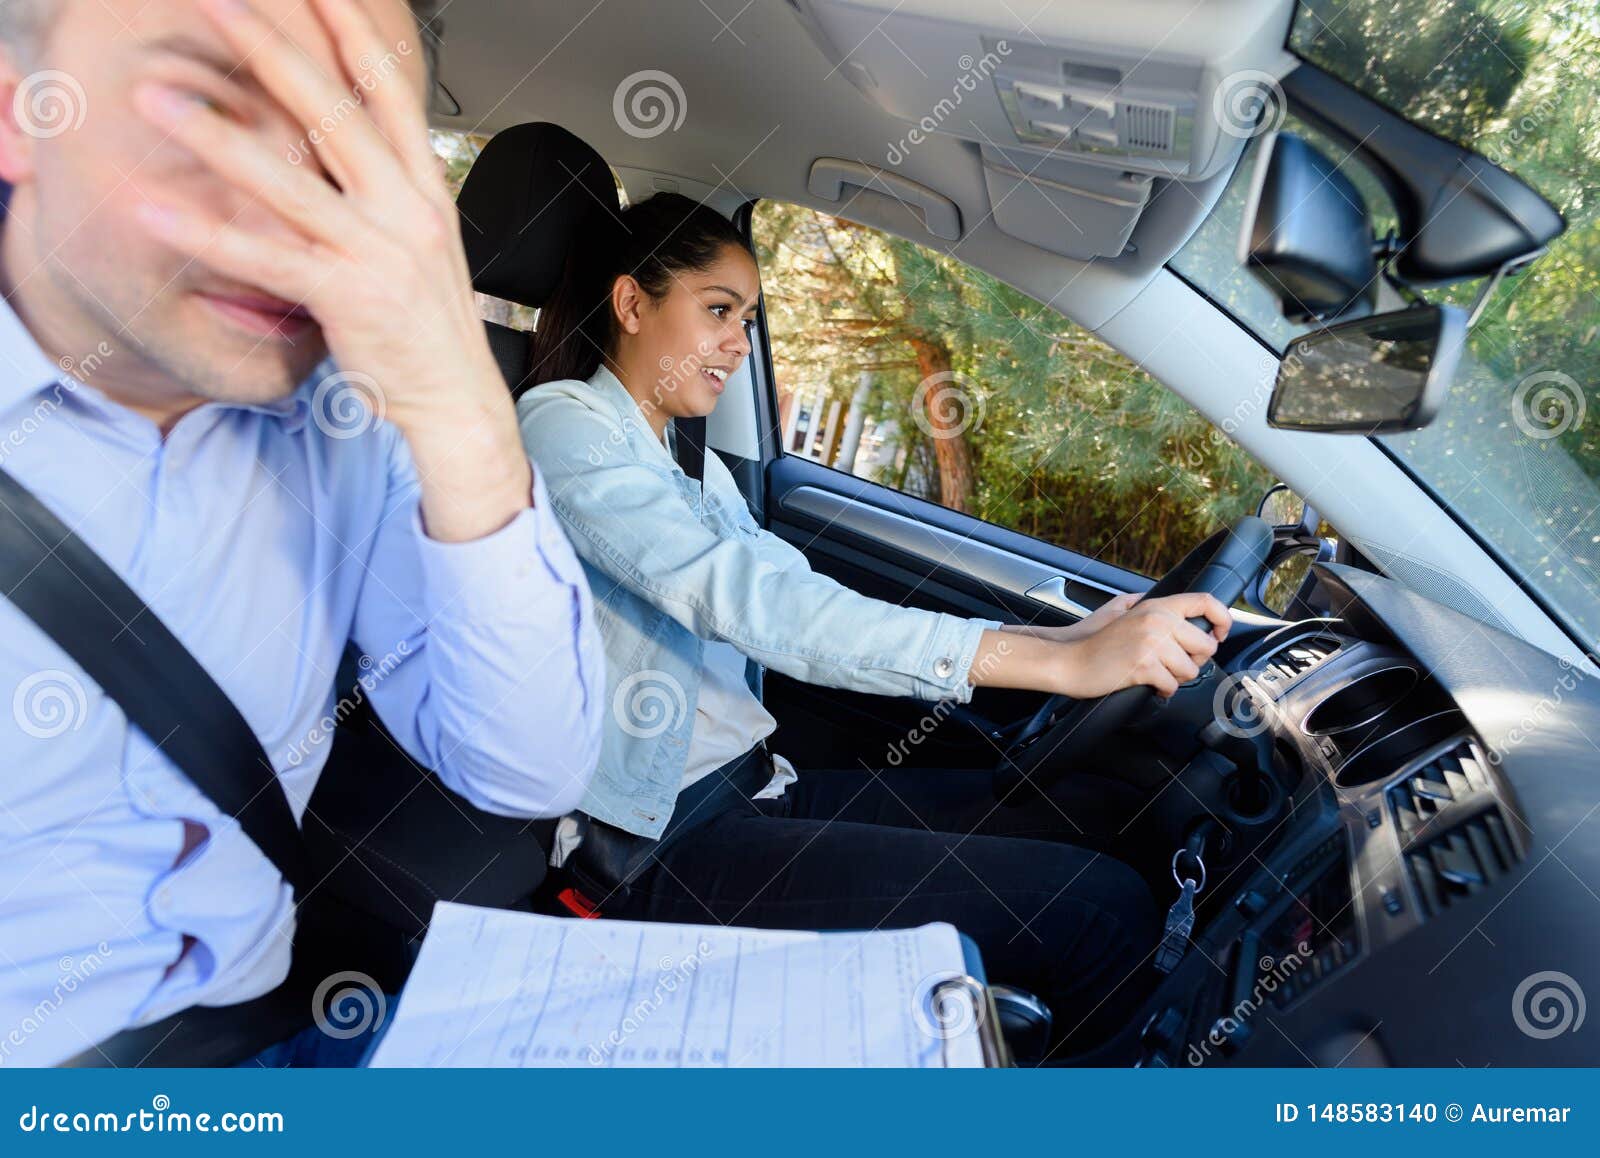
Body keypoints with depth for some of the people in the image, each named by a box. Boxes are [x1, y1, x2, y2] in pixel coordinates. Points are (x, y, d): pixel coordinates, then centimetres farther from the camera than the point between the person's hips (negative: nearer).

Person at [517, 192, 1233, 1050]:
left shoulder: (695, 470, 19)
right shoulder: (559, 425, -9)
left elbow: (803, 612, 8)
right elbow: (740, 599, -24)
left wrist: (1063, 637, -4)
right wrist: (1060, 665, -28)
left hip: (750, 790, 9)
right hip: (663, 850, -9)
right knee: (1100, 910, -16)